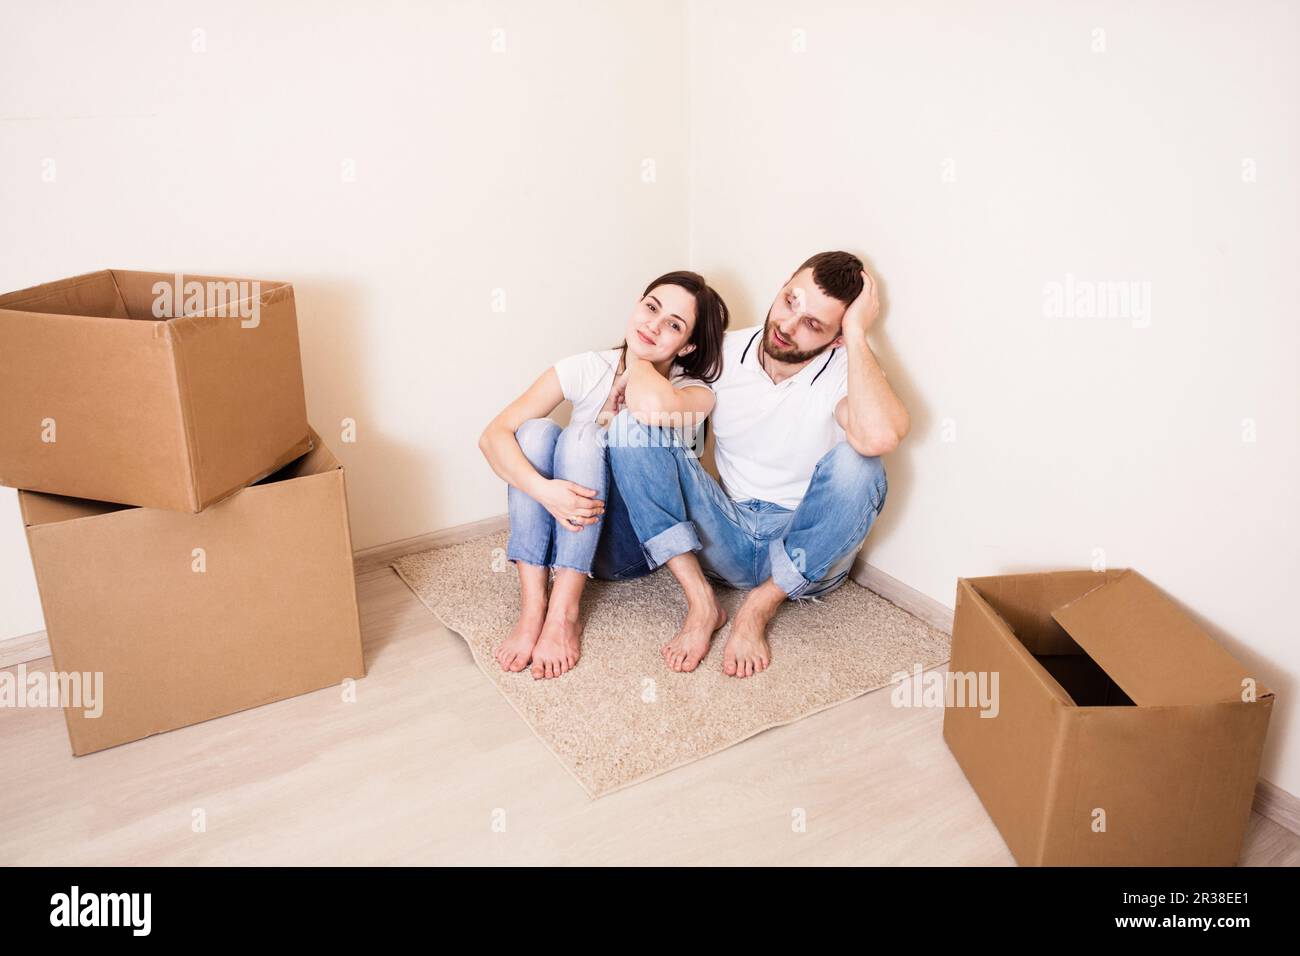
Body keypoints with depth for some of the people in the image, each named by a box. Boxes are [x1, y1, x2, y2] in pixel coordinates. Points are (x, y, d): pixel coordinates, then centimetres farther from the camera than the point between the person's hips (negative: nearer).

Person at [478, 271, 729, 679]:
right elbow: (494, 435, -18)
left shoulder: (695, 392, -15)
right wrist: (543, 489, -36)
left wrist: (638, 359, -20)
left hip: (631, 544, -2)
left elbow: (653, 405, -43)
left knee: (582, 437, -28)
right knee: (536, 431, -25)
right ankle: (532, 607, -31)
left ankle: (564, 613, -32)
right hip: (566, 526, 3)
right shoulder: (587, 369, -10)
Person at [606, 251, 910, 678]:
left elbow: (880, 436, -37)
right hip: (727, 542, 3)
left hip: (806, 557, -2)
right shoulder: (724, 351, -2)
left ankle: (758, 609, -15)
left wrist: (857, 332, -27)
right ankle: (701, 601, -17)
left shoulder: (845, 373, -14)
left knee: (855, 463, -33)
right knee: (633, 428, -15)